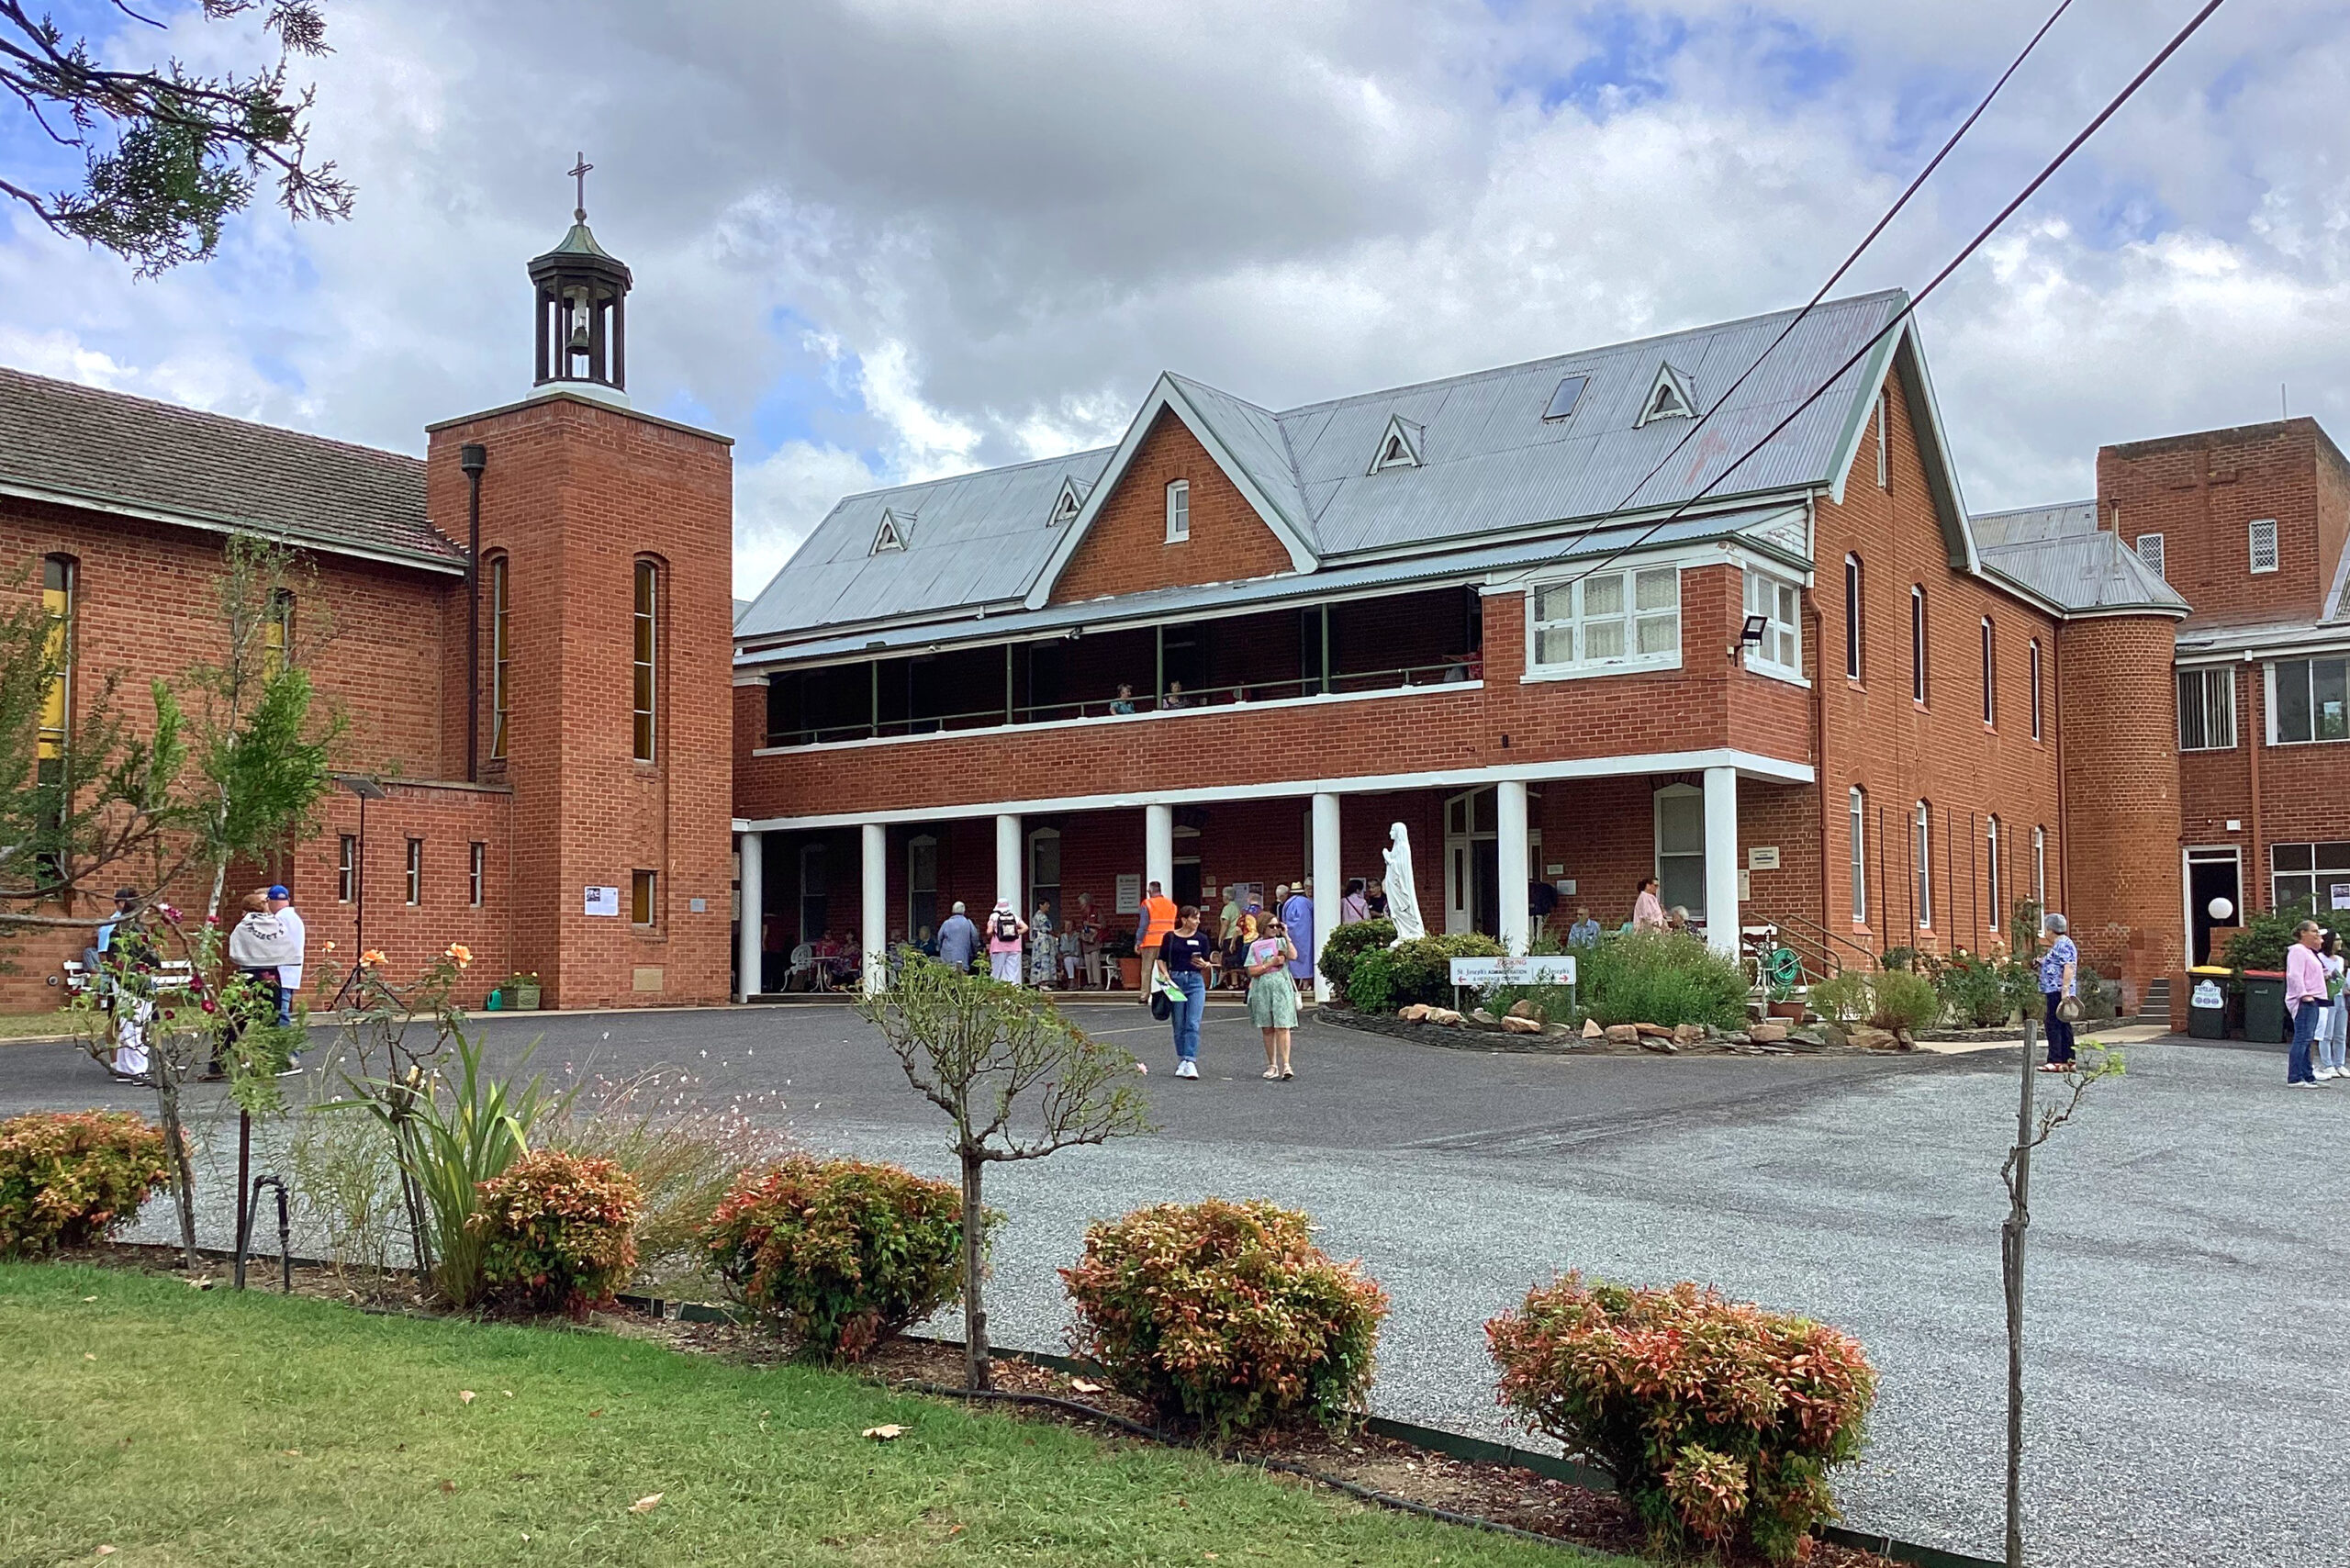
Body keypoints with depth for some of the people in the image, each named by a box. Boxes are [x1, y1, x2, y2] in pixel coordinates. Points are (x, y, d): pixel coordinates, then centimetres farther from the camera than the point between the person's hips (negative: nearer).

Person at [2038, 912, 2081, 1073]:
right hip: (2056, 992, 11)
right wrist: (2043, 962, 20)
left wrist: (2065, 990, -27)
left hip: (2058, 991, -11)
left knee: (2054, 1025, -11)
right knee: (2063, 1026, 10)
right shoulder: (2059, 944, 20)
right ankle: (2068, 1061, 12)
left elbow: (2069, 967, -22)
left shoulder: (2064, 944, -12)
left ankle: (2056, 1061, -13)